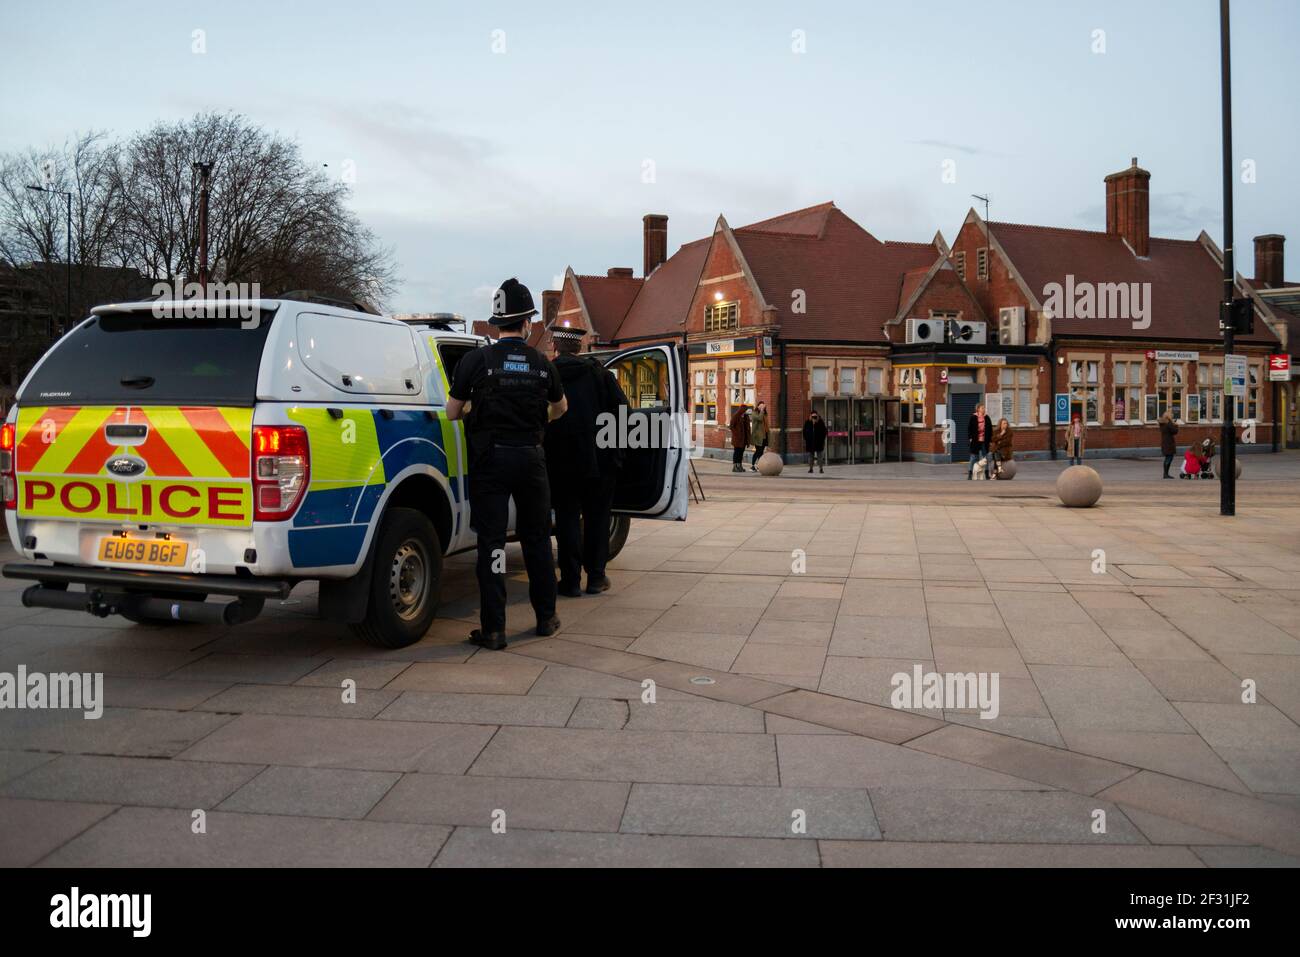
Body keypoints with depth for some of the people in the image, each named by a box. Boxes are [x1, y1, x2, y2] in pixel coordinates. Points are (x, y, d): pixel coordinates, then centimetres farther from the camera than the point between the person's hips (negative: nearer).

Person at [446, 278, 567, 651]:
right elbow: (560, 407, 20)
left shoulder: (477, 360, -7)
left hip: (491, 458, -2)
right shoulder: (541, 363, 3)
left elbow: (452, 412, -1)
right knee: (537, 539, 15)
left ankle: (493, 629, 0)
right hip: (530, 456, 3)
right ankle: (546, 618, 23)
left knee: (491, 542, 0)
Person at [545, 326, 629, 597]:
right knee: (597, 516, 12)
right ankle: (596, 577, 14)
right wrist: (617, 448, 4)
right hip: (599, 459, 1)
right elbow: (621, 409, -3)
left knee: (567, 517, 7)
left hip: (561, 460, -1)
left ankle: (571, 580, 7)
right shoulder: (599, 372, -1)